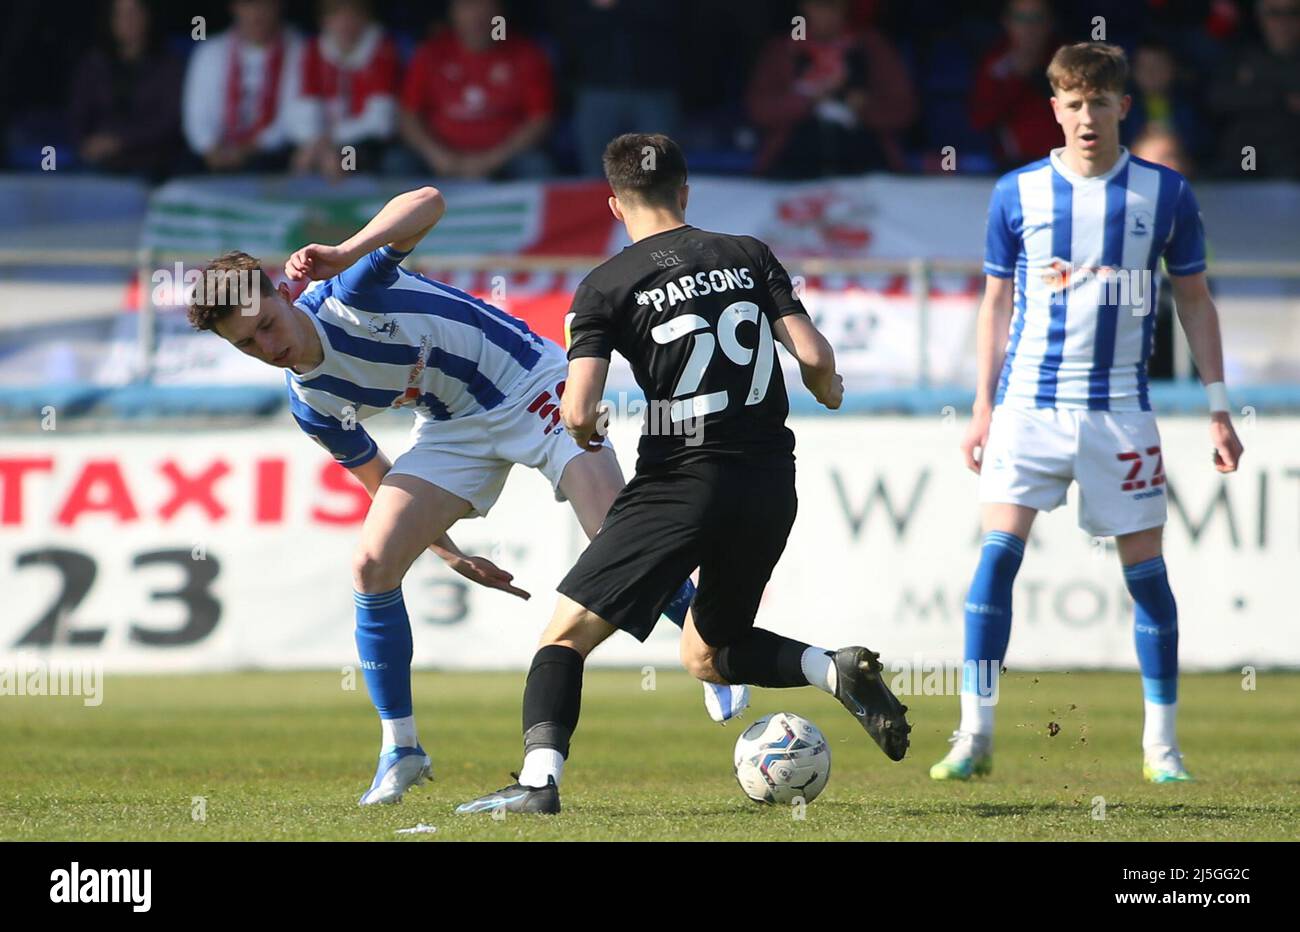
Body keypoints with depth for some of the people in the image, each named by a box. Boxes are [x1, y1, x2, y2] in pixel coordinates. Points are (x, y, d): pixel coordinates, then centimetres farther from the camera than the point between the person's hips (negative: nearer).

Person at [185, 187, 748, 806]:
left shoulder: (347, 291, -25)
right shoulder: (309, 404, -8)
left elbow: (427, 204, -36)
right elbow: (380, 482, 8)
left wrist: (346, 254, -51)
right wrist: (452, 556, 4)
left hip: (529, 383, -5)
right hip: (453, 428, 5)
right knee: (373, 566, -12)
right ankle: (400, 748, 1)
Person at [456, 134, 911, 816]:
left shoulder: (605, 286, -2)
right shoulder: (750, 257, 7)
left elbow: (578, 412, -10)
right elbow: (813, 356, -1)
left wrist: (586, 432, 13)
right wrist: (829, 390, 22)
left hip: (681, 484, -5)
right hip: (771, 487, 5)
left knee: (565, 635, 1)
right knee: (707, 655, 24)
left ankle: (538, 778, -20)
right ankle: (837, 670, 0)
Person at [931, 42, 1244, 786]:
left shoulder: (1165, 193, 2)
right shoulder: (1018, 193, 4)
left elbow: (1195, 300, 9)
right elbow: (997, 303, 11)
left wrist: (1218, 407, 5)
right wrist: (983, 407, 7)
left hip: (1120, 409, 0)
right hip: (1029, 405, 0)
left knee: (1146, 566, 2)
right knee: (999, 551, -12)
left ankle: (1162, 743, 13)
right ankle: (976, 736, -8)